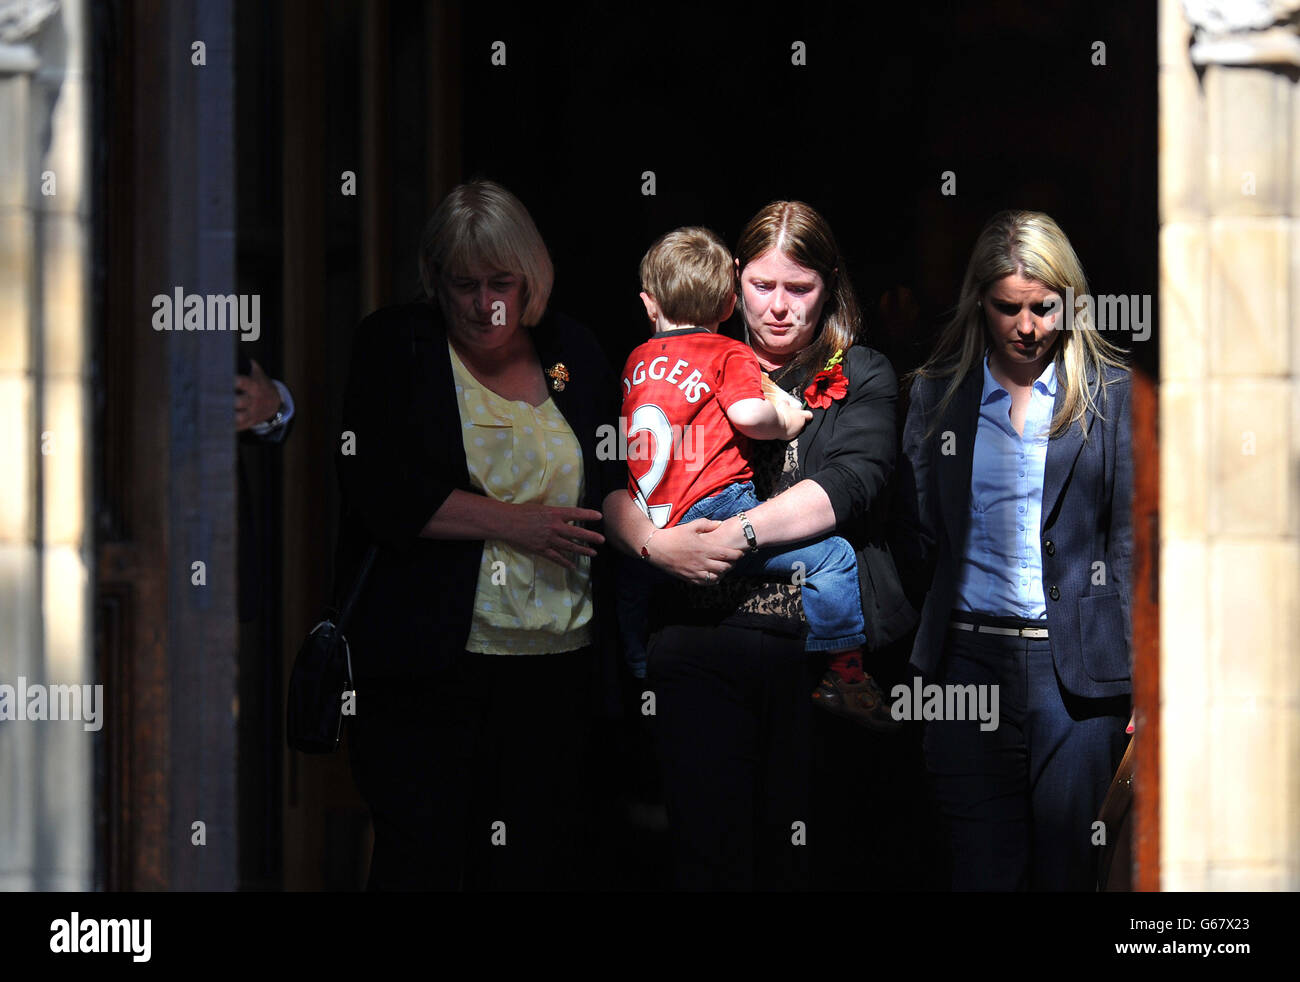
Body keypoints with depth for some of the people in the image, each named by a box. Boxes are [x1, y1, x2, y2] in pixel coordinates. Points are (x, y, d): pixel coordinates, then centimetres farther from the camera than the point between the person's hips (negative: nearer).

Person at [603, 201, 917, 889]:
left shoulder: (861, 378, 10)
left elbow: (848, 484, -8)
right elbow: (615, 489, 6)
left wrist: (738, 533, -17)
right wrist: (654, 543, -15)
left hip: (821, 647, -1)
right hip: (701, 644, 1)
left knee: (801, 855, 0)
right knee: (709, 849, -5)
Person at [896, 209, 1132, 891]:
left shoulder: (1111, 394, 5)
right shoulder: (937, 393, 10)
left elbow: (1131, 541, 3)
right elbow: (916, 535, 13)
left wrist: (1139, 676, -2)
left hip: (1077, 667, -1)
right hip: (968, 660, 1)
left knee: (1069, 866, 0)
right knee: (983, 867, 0)